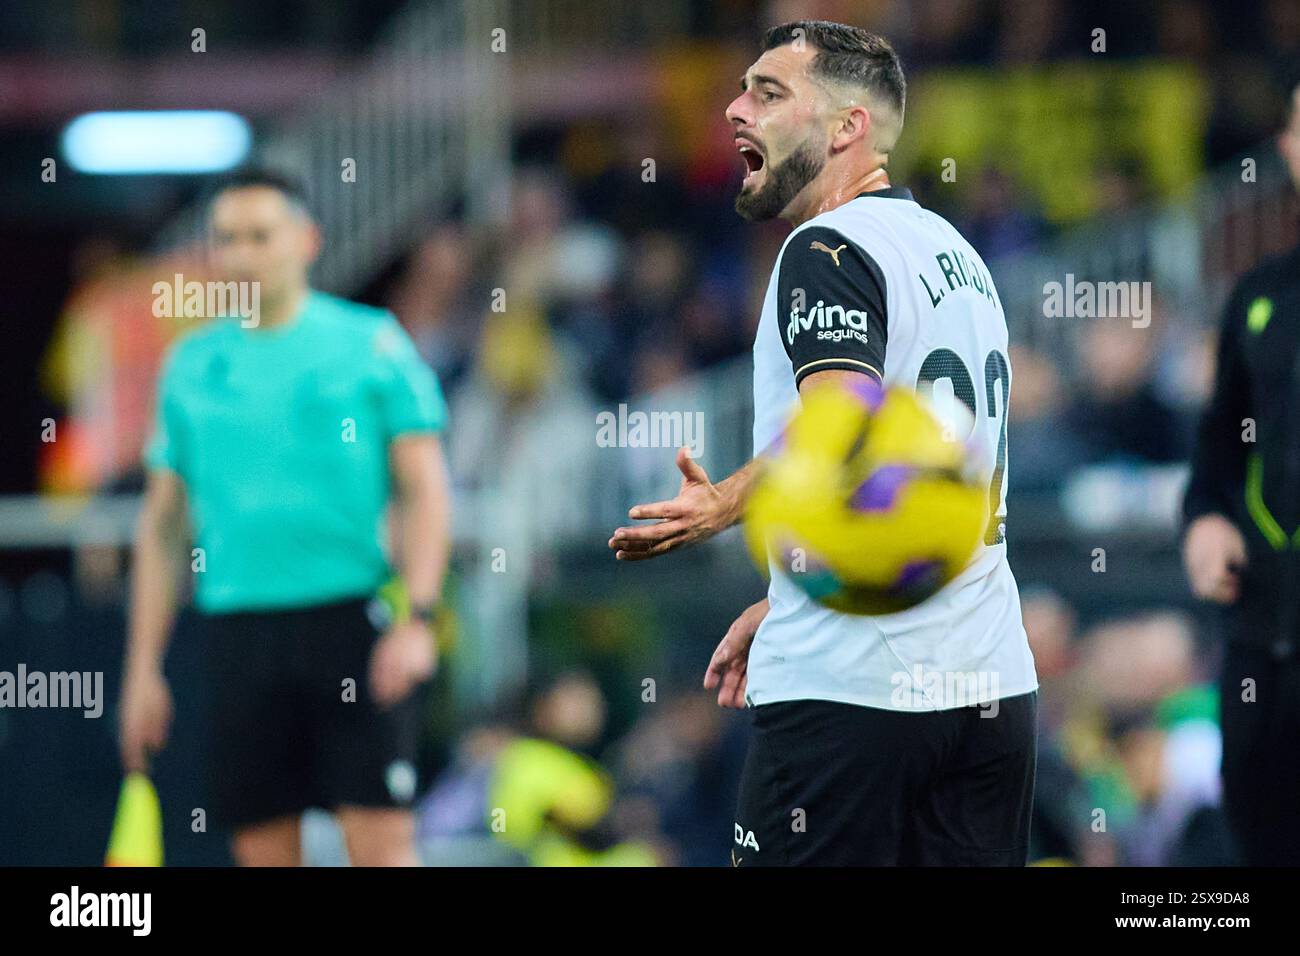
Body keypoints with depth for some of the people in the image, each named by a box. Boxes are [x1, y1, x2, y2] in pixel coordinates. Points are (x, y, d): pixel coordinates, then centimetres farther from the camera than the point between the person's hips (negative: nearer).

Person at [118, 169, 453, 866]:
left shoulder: (372, 343, 3)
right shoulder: (190, 364, 13)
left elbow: (424, 489, 0)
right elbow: (161, 524, 16)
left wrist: (417, 618, -12)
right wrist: (143, 668, 10)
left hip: (353, 621, -3)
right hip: (237, 623, 3)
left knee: (380, 844, -9)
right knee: (264, 854, 3)